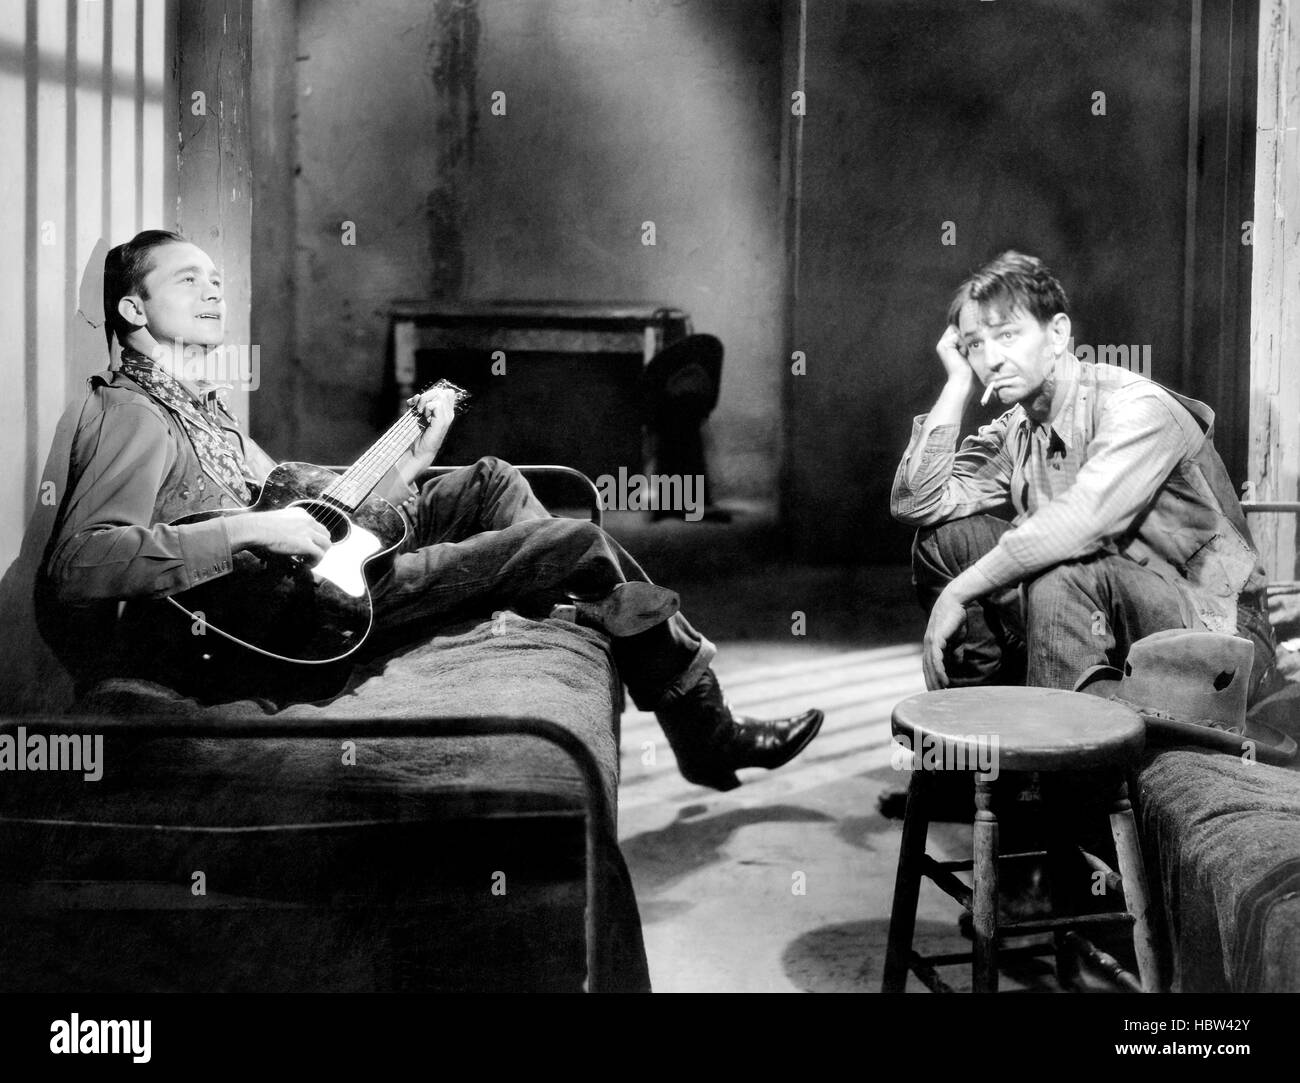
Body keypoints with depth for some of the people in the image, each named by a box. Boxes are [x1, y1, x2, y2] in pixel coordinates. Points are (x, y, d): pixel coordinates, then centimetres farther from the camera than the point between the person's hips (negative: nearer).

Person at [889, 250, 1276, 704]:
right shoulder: (1014, 431, 4)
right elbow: (915, 503, -6)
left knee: (1061, 576, -35)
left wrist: (958, 593, -26)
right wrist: (957, 384, -6)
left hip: (1217, 630, -7)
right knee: (943, 538, -3)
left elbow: (1077, 524, -34)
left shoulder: (1136, 407, -19)